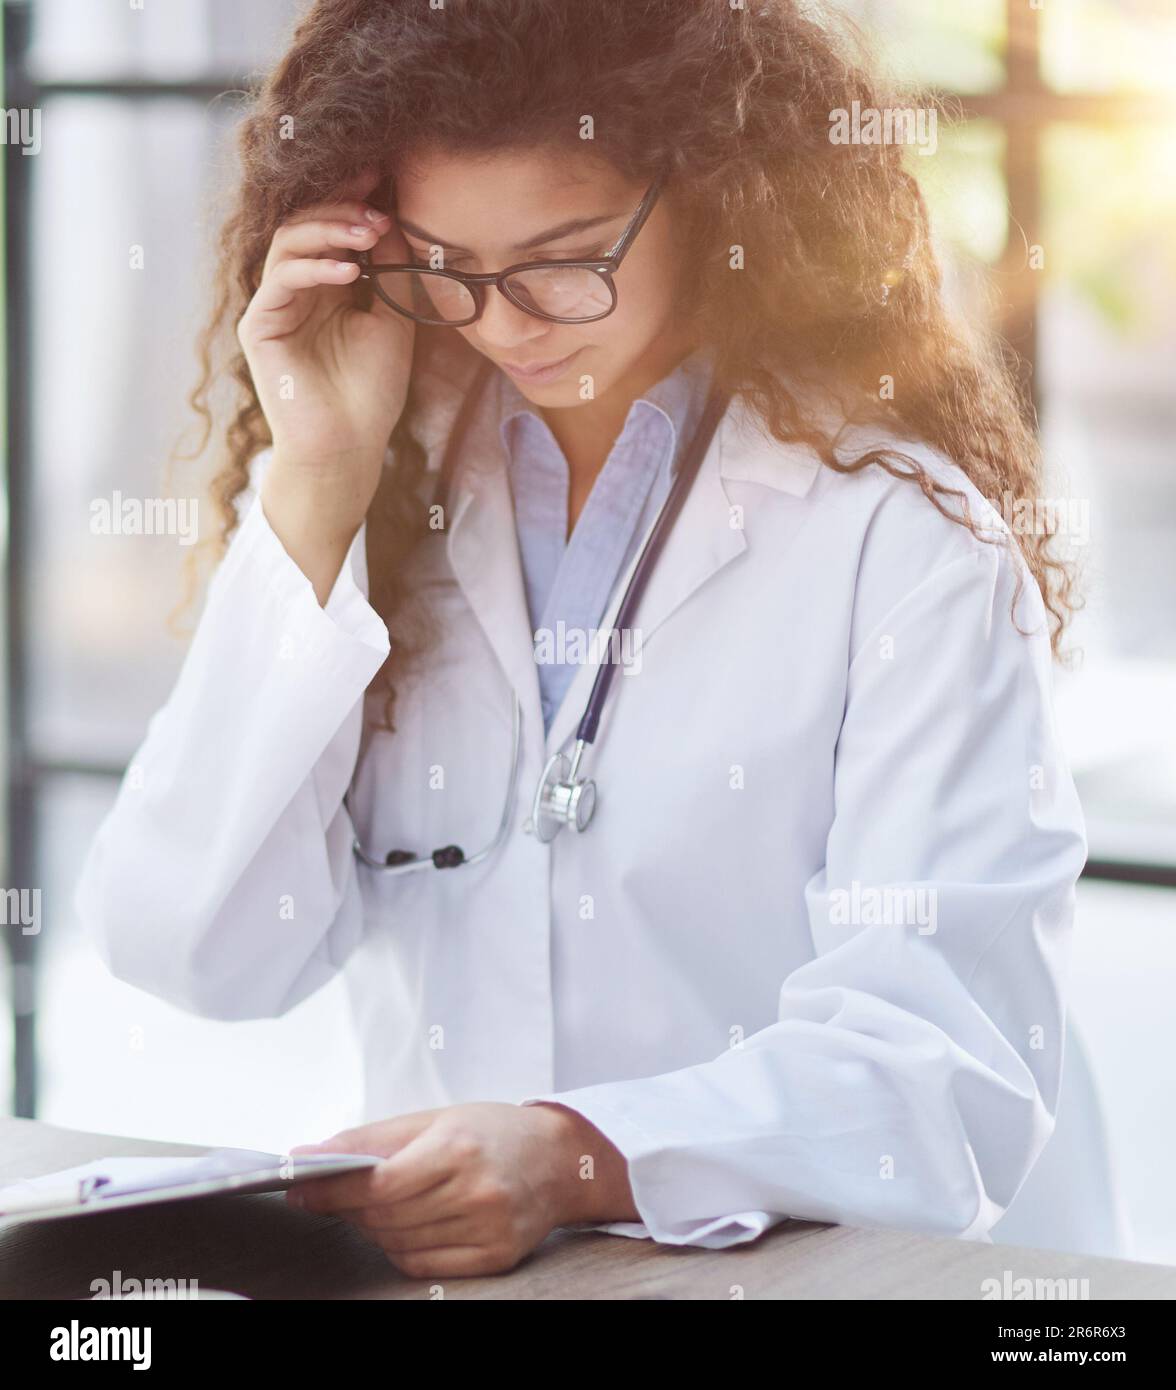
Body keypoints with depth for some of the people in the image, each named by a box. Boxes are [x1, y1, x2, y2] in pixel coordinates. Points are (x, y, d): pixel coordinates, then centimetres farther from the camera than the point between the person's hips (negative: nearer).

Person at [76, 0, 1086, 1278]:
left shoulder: (895, 525, -4)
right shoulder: (388, 493, 10)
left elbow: (954, 1069, -13)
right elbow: (196, 958, 0)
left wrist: (576, 1157, -29)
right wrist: (316, 486, -4)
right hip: (429, 1269, 3)